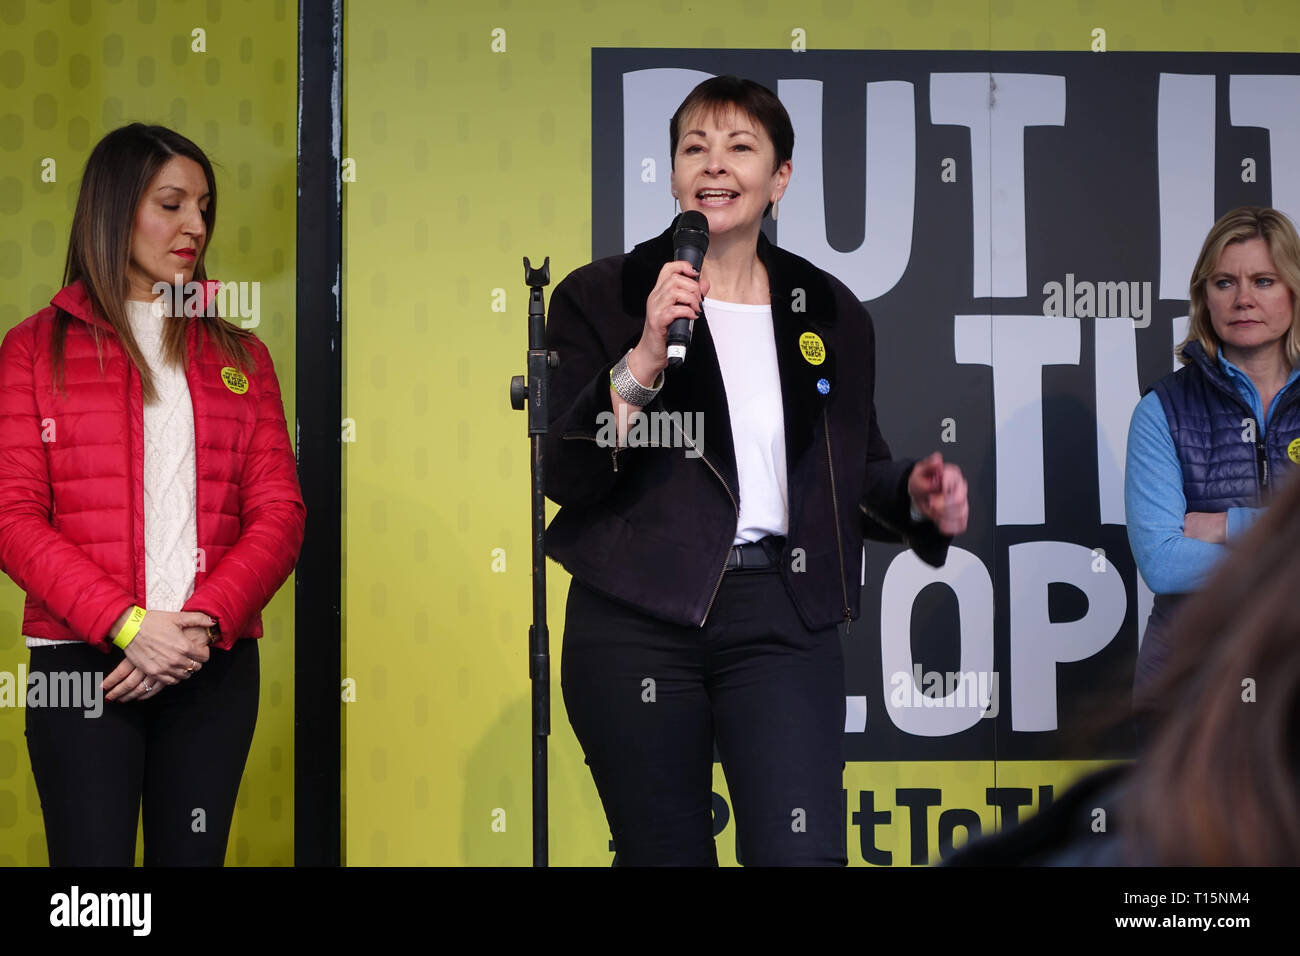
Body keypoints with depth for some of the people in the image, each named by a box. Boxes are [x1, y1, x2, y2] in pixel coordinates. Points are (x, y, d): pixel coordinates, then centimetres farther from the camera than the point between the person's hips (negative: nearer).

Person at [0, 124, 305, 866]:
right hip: (82, 660, -2)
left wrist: (206, 621, -11)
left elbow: (279, 513, 5)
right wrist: (127, 625, -14)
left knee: (192, 855, 5)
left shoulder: (239, 356, 14)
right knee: (94, 854, -5)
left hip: (215, 662, 2)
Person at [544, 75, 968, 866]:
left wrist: (915, 497, 1)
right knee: (665, 852, 8)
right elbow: (564, 475, -5)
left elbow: (858, 469, 23)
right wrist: (644, 360, -17)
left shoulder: (832, 315, 13)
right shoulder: (600, 298, 4)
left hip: (782, 618, 1)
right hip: (637, 619, -1)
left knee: (803, 852, -13)